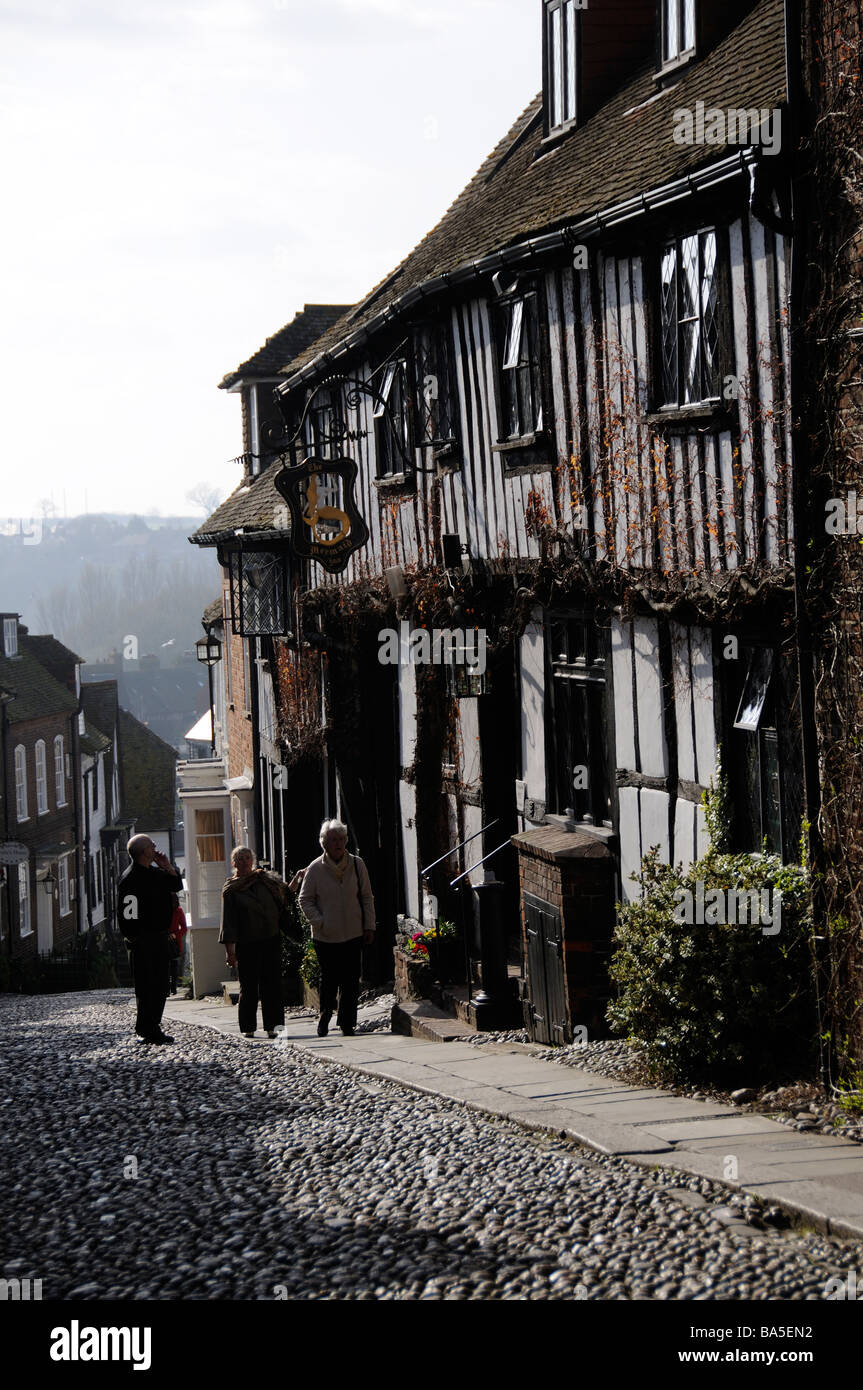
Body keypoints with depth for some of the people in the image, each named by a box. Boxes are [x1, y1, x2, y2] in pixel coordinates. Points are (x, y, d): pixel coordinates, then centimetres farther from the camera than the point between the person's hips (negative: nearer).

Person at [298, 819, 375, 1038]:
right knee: (329, 979, 3)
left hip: (353, 935, 1)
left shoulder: (357, 864, 2)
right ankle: (325, 1016, 26)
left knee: (350, 981, 1)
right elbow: (305, 899, 3)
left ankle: (346, 1022, 11)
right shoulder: (315, 869, -4)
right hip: (326, 936, -1)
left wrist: (369, 927, 4)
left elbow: (367, 897, 8)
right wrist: (319, 921, -11)